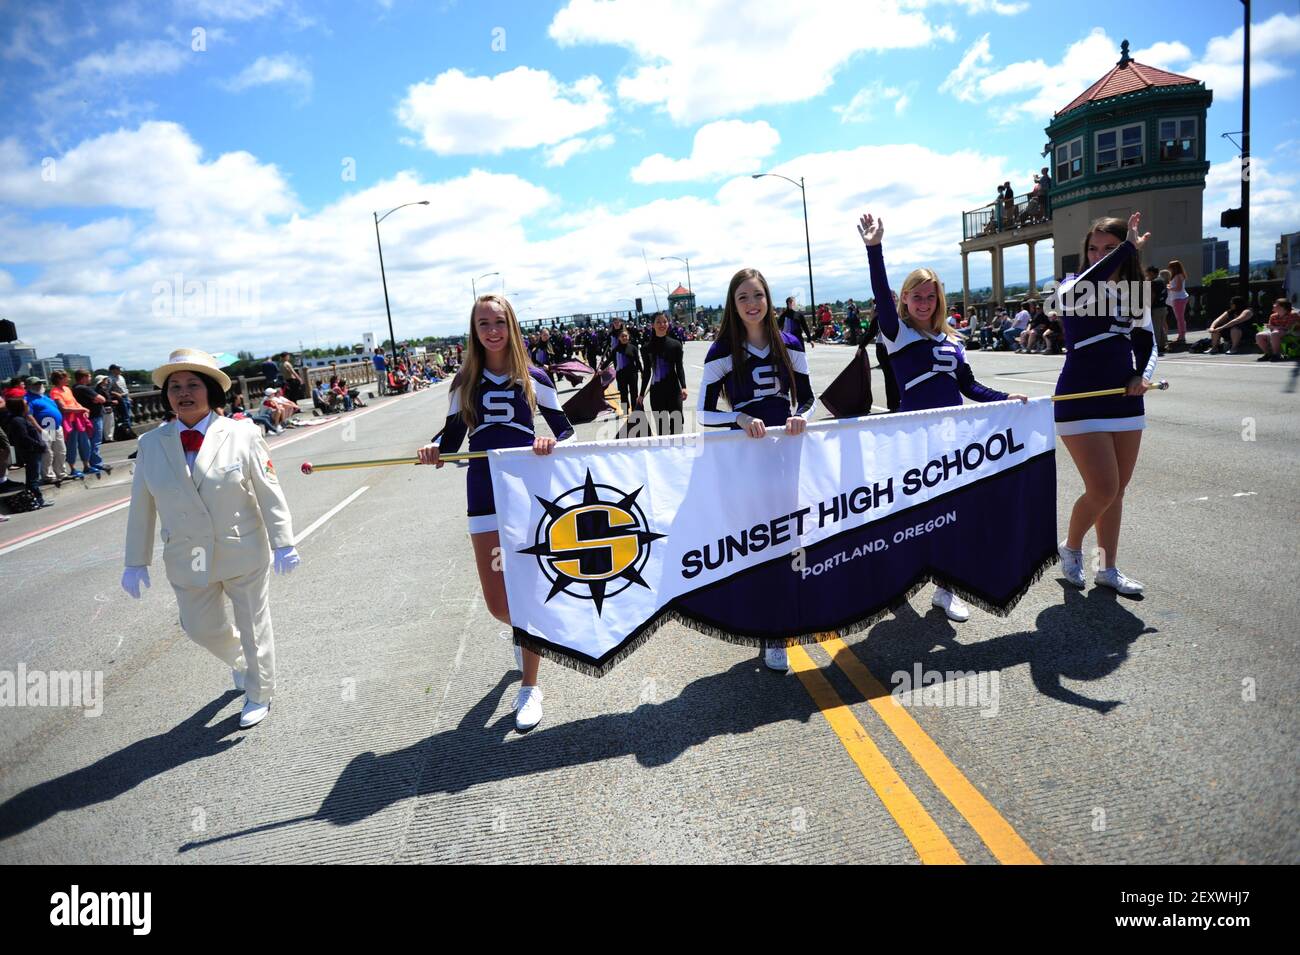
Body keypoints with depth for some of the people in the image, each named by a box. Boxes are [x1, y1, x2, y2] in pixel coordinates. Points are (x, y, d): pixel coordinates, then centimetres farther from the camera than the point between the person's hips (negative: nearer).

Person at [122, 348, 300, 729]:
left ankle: (259, 694, 33)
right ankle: (239, 661, 51)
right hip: (188, 562, 3)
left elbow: (269, 493, -9)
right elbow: (141, 508, 2)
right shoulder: (152, 444, -2)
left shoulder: (242, 434, -11)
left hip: (244, 555, -3)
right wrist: (136, 562, 3)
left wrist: (282, 543, -11)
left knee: (253, 628, 11)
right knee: (201, 629, 18)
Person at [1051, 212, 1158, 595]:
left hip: (1125, 402, 6)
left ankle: (1107, 568, 24)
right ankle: (1070, 546, 18)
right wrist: (1127, 247, -27)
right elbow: (1075, 293, -34)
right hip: (1081, 402, -6)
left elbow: (1147, 344, 21)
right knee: (1103, 490, -10)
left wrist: (1143, 376, 0)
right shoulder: (1074, 288, -7)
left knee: (1116, 491, 11)